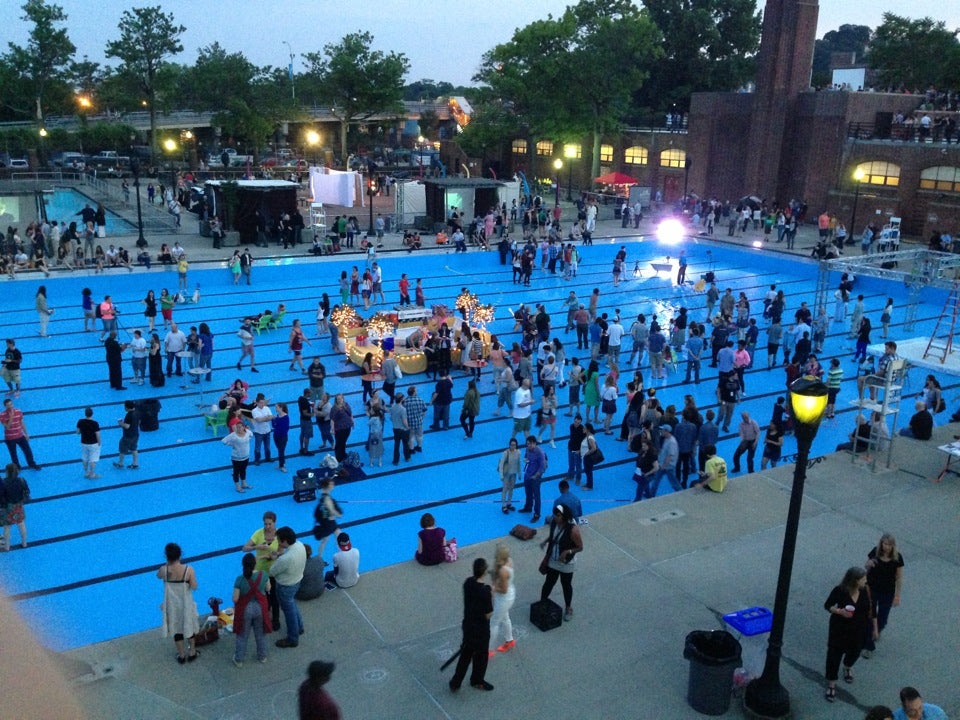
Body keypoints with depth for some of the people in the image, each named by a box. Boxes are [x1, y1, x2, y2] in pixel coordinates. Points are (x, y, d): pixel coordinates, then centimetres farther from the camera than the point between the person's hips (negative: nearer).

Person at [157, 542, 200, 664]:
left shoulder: (164, 570, -22)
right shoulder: (188, 569, -25)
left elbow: (158, 576, 3)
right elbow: (194, 587, -18)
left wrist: (167, 564, -3)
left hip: (172, 605, 1)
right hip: (186, 604, -1)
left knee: (176, 629, 21)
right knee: (188, 627, 23)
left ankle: (181, 655, 36)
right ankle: (192, 653, 39)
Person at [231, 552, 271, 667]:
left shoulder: (240, 579, -25)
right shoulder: (263, 575, -18)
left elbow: (235, 599, -18)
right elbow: (268, 589, -2)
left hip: (245, 610, -2)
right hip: (259, 609, 2)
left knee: (242, 636, 19)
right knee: (260, 634, 23)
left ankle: (239, 660, 34)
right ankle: (262, 657, 39)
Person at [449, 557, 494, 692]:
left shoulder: (468, 582, -10)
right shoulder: (485, 591, -31)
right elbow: (488, 615, -21)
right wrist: (492, 596, -15)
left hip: (468, 624, 6)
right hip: (481, 629, -6)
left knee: (465, 654, 22)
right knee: (481, 655, 19)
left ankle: (456, 682, 29)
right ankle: (477, 681, 39)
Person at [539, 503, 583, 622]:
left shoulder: (573, 529, -30)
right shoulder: (553, 522, -13)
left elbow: (580, 547, -18)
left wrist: (568, 552, -31)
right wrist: (546, 541, -10)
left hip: (566, 563, -4)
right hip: (553, 561, 4)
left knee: (566, 585, 17)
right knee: (548, 583, 17)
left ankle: (568, 608, 40)